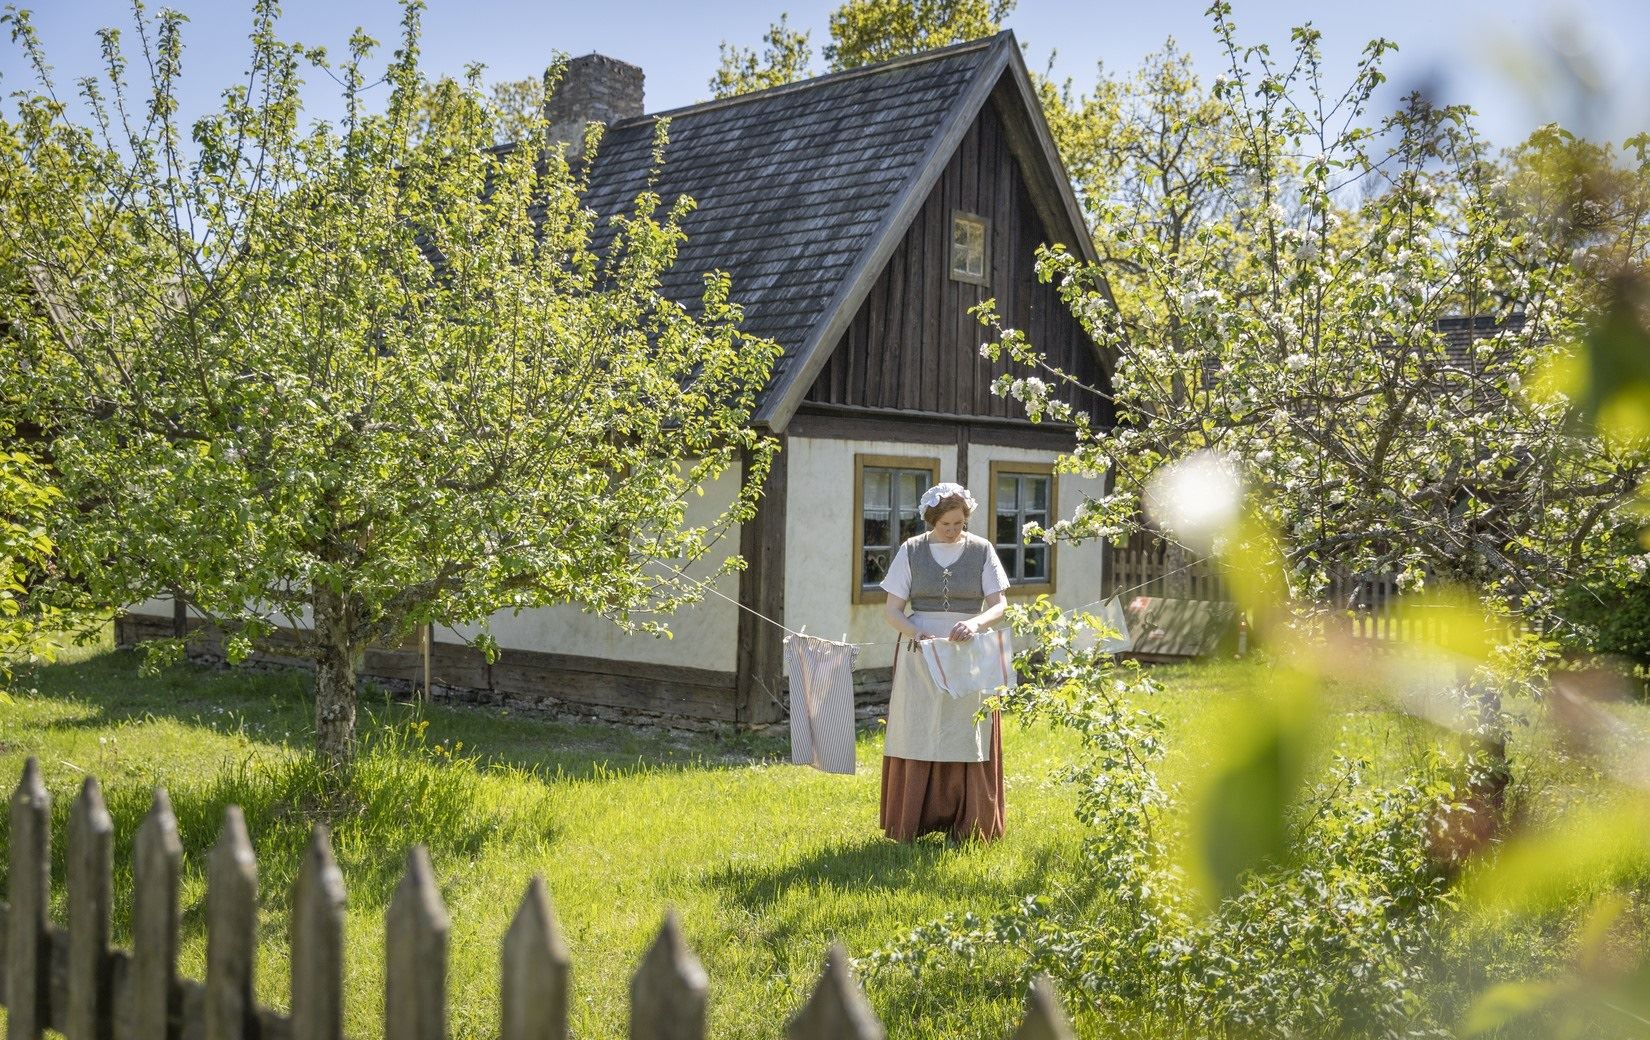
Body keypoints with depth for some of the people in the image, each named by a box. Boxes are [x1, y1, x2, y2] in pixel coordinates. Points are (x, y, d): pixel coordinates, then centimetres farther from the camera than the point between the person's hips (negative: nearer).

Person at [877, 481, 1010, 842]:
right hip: (920, 655, 0)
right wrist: (917, 634, -19)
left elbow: (999, 604, 1)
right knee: (917, 737, -1)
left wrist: (975, 623, -20)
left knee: (966, 740, 1)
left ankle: (968, 825, 8)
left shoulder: (982, 550, 3)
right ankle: (912, 824, 6)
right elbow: (892, 609, 0)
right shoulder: (911, 551, 2)